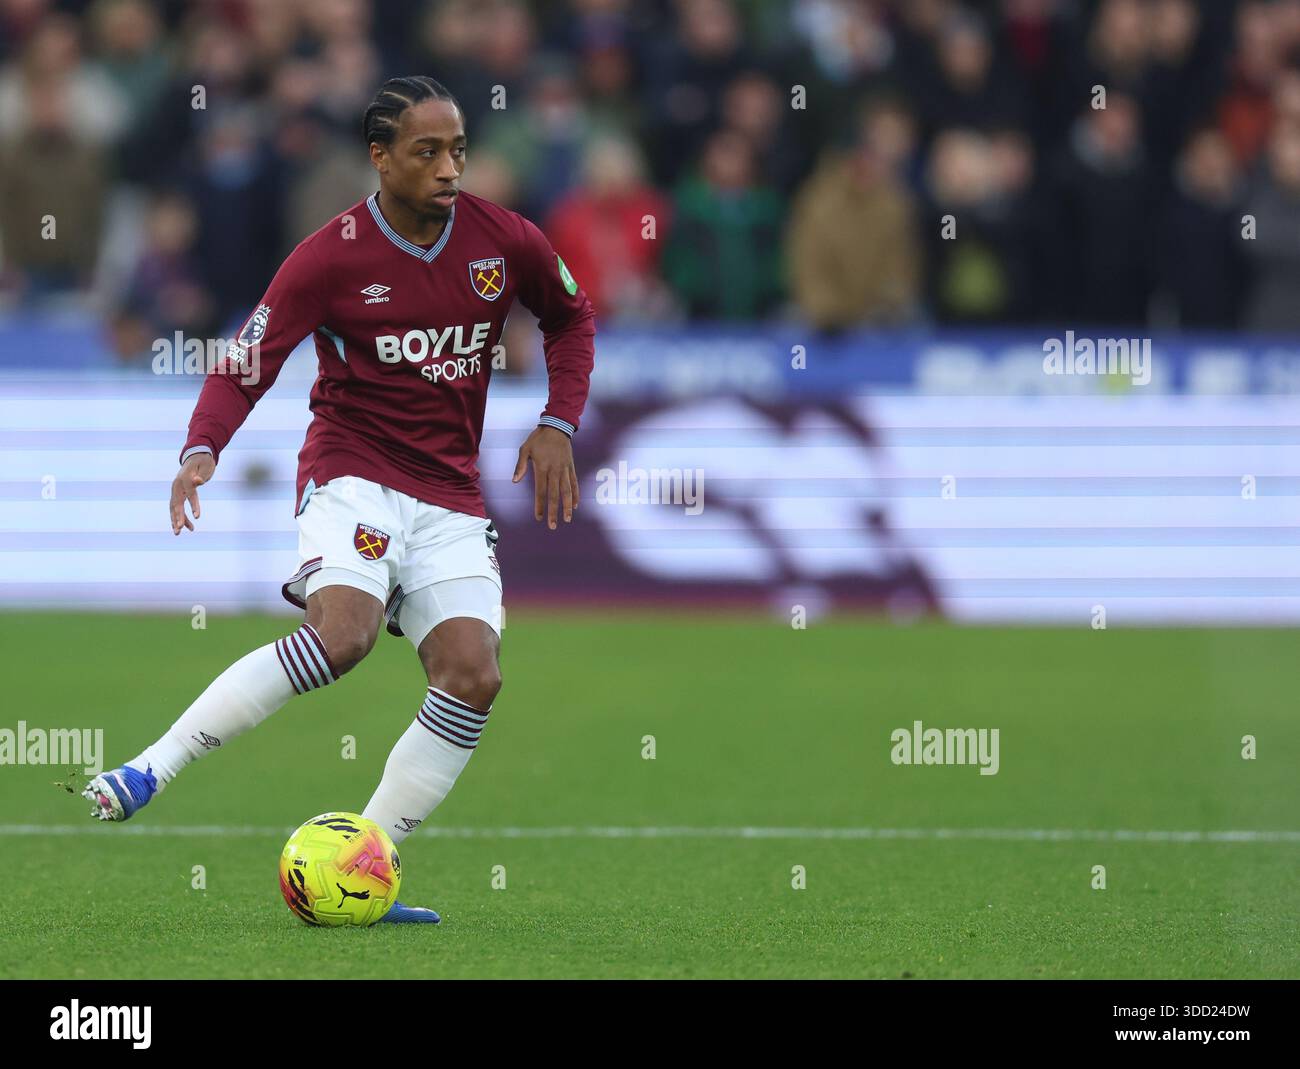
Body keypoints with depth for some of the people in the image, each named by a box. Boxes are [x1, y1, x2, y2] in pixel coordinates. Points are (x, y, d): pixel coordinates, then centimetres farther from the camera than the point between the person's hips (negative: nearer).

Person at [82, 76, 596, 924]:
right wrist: (202, 450, -23)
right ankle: (150, 772, -25)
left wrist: (559, 422, 6)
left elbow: (572, 316, 20)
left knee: (474, 678, -14)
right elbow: (246, 367, -5)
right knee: (341, 634, -32)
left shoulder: (505, 242, 0)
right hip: (354, 470, -4)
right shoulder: (329, 259, -10)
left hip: (449, 496, 4)